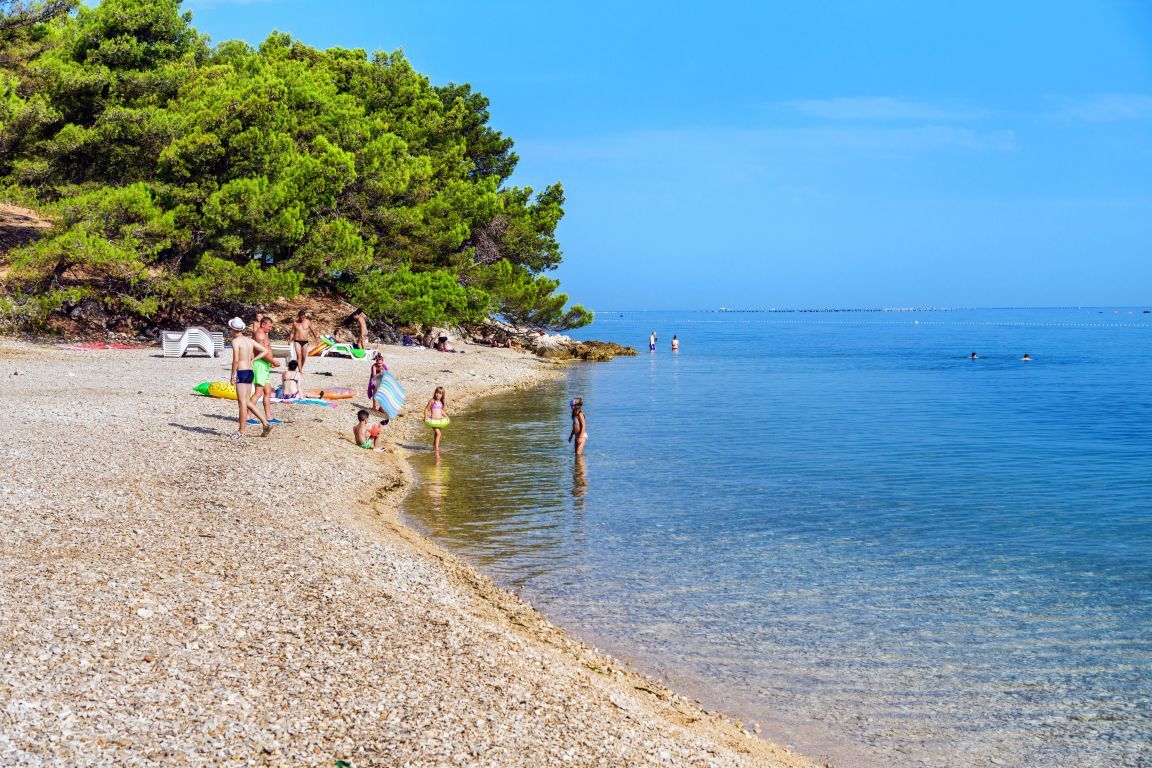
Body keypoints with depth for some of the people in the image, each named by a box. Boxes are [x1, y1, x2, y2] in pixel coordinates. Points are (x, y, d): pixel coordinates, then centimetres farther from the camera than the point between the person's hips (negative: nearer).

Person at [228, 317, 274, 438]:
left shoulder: (236, 341, -10)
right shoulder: (249, 340, 12)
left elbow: (236, 360, -17)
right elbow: (265, 351, 15)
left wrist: (233, 375, -10)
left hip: (241, 373, -8)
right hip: (250, 372, 8)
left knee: (242, 403, -3)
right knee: (247, 402, 14)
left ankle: (241, 431, 1)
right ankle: (265, 423, 7)